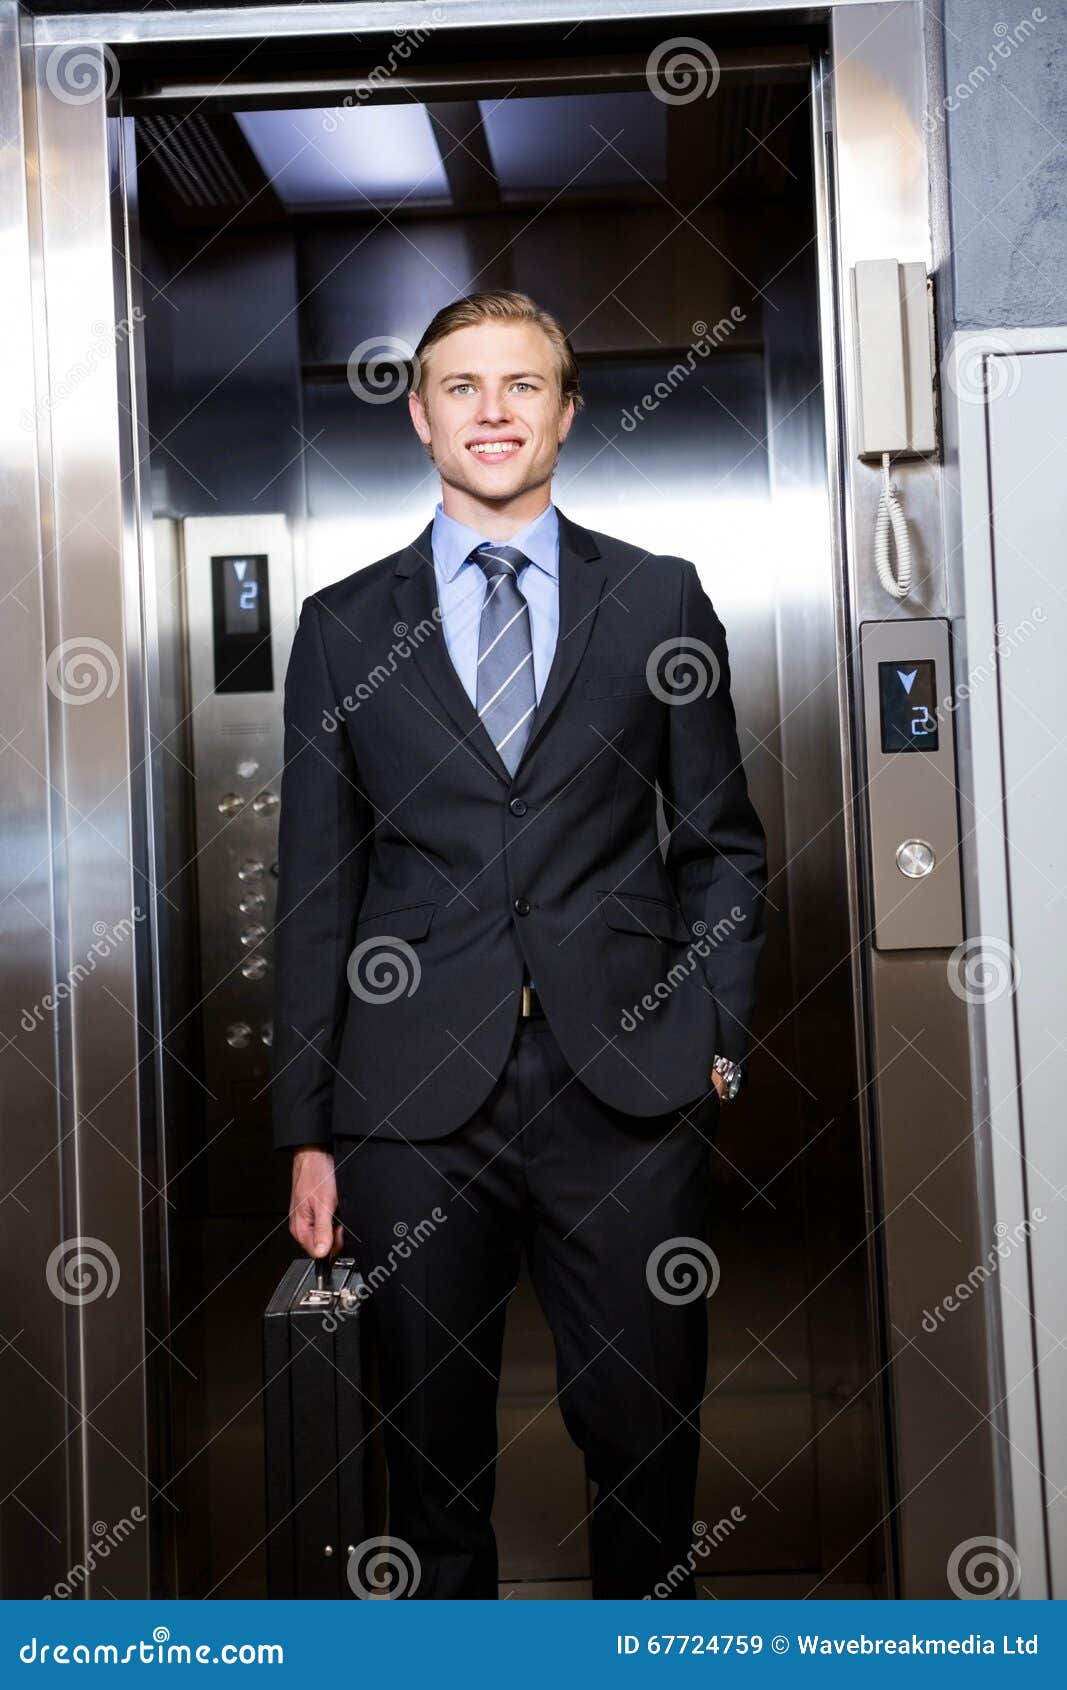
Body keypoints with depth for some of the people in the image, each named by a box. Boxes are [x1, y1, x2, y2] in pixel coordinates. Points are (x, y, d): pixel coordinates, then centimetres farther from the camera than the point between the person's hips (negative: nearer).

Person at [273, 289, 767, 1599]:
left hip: (630, 1094, 0)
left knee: (647, 1442, 6)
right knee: (431, 1452, 10)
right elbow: (314, 890, 7)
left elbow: (724, 844, 12)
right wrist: (307, 1132, 4)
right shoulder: (344, 626, 9)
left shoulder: (660, 600, 9)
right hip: (415, 1098, 1)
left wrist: (716, 1033, 1)